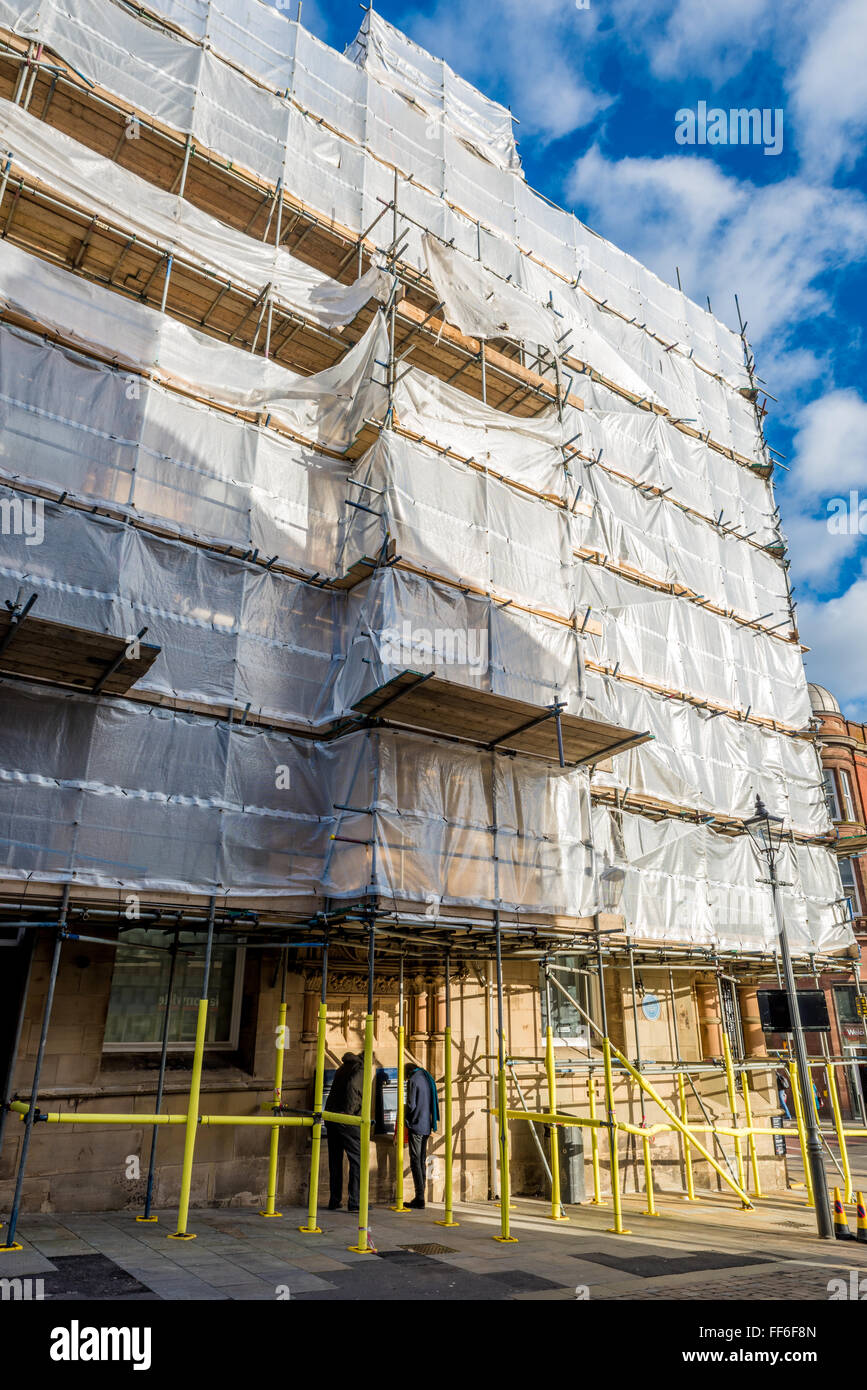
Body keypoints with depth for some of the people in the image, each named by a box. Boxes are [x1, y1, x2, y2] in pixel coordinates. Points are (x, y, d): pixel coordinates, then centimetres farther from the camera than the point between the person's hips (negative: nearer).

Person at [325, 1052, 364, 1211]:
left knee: (335, 1161, 14)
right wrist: (349, 1112, -14)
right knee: (357, 1160, 1)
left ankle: (334, 1201, 17)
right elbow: (351, 1086, -22)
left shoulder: (343, 1067, 18)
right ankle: (355, 1202, -1)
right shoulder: (361, 1070, -7)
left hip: (331, 1118, 8)